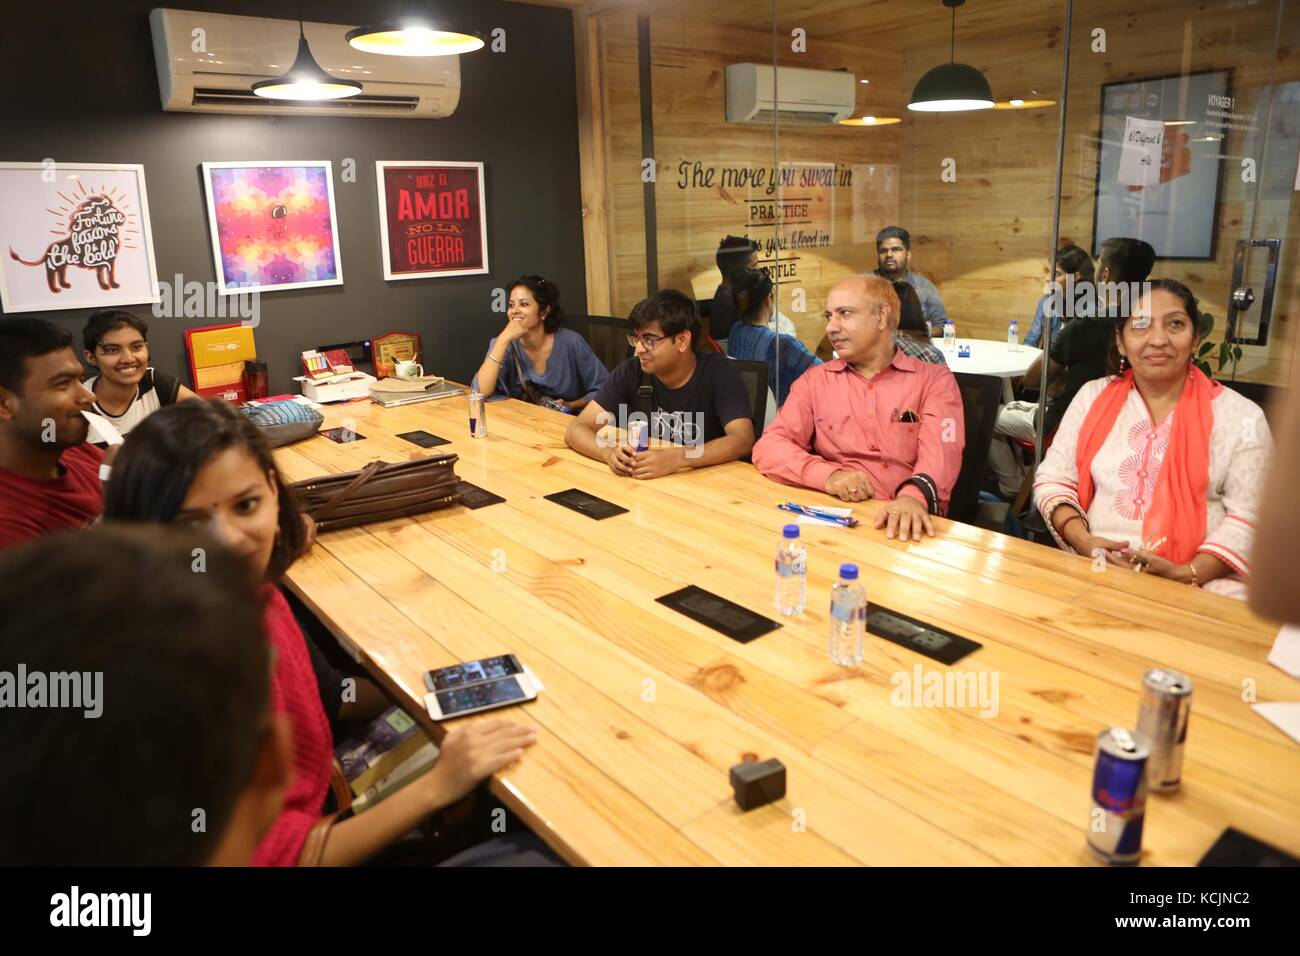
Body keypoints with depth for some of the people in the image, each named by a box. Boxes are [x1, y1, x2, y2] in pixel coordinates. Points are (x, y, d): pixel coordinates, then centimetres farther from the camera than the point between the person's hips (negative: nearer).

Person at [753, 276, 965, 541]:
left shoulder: (935, 379, 7)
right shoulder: (814, 380, 12)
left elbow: (941, 450, -10)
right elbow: (769, 447, 1)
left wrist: (914, 496, -32)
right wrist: (829, 475, -17)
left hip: (907, 522, -1)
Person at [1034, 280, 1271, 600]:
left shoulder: (1241, 416, 4)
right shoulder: (1093, 397, 9)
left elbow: (1249, 516, 0)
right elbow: (1053, 480, 8)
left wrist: (1186, 574, -14)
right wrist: (1083, 541, -9)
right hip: (1094, 573, 1)